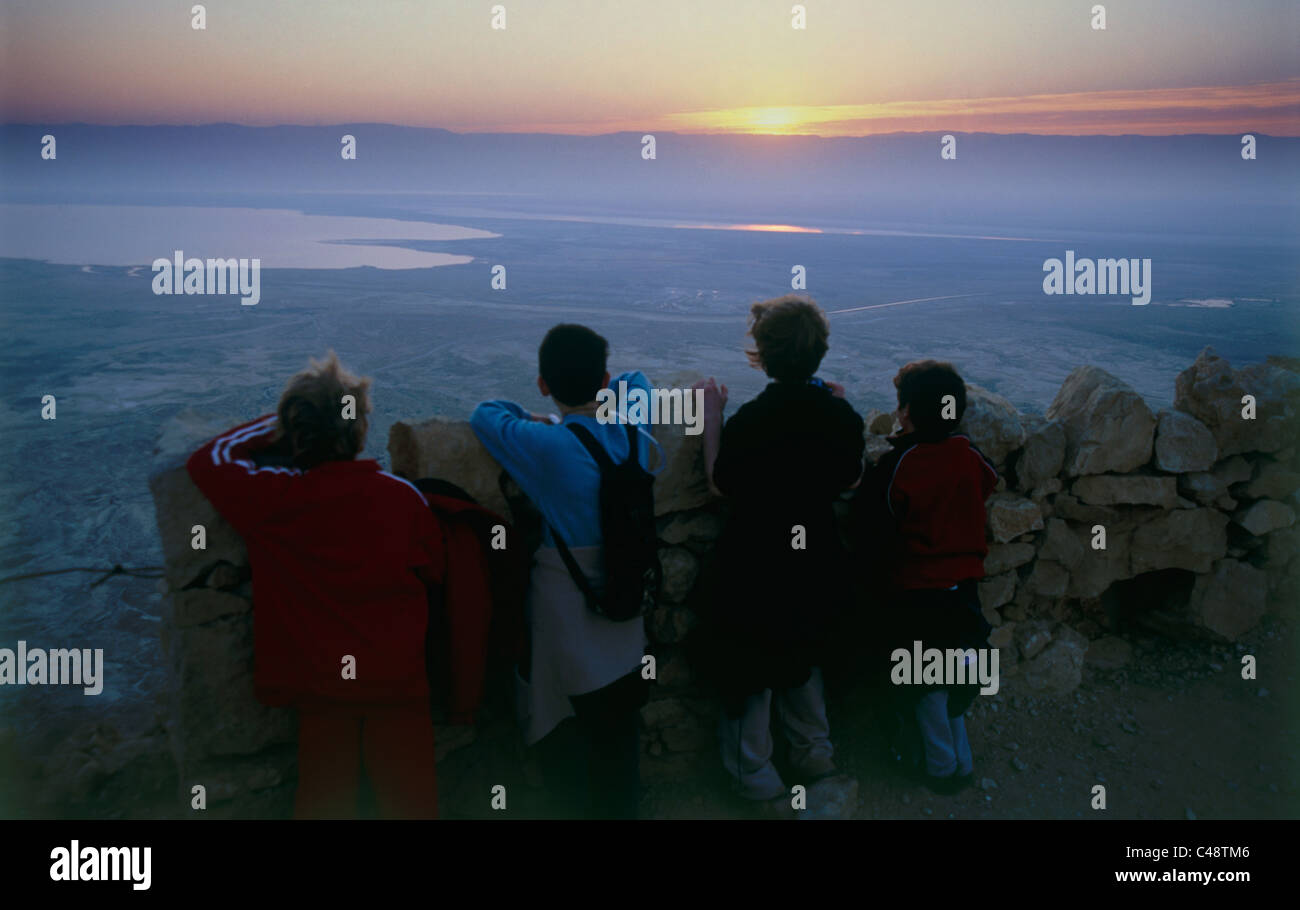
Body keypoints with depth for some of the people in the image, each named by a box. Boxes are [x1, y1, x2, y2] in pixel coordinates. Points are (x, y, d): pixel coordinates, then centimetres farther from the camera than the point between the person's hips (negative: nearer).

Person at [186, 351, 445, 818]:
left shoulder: (271, 497, -12)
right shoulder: (404, 497, -10)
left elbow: (207, 459, 5)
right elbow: (433, 571, 6)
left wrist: (274, 424, 10)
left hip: (319, 682, 1)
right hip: (398, 677, 0)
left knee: (324, 801, 15)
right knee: (410, 800, 11)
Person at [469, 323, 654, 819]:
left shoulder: (546, 446, -23)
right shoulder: (631, 430, -7)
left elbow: (484, 414, -7)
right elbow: (637, 380, 15)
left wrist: (533, 419, 6)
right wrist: (596, 398, 9)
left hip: (564, 607, -5)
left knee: (562, 739, 11)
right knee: (620, 732, 21)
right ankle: (622, 807, 38)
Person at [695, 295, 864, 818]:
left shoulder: (749, 421, -25)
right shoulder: (840, 414, -10)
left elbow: (722, 486, -11)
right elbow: (849, 482, 5)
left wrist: (711, 417, -4)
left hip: (755, 569, -5)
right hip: (816, 564, 5)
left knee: (750, 672, 14)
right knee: (802, 657, 28)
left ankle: (760, 785, 27)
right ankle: (814, 753, 41)